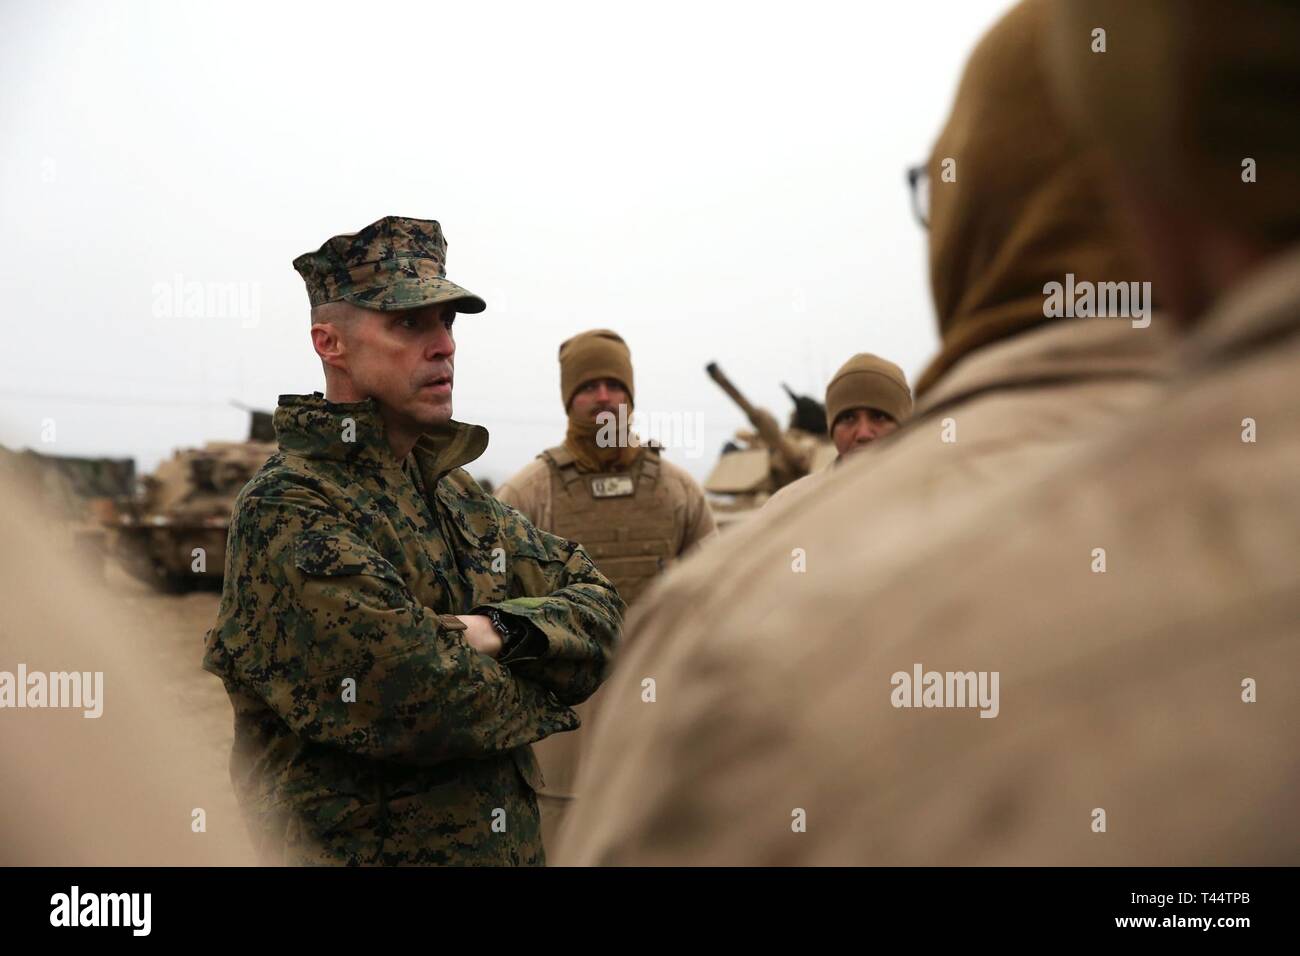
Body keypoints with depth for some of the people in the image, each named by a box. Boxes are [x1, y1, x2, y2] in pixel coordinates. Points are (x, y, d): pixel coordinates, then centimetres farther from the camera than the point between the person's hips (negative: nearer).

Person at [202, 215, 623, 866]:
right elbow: (424, 699, -28)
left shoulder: (454, 489, 8)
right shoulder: (285, 513, -19)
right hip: (364, 845, -7)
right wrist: (541, 690, -9)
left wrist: (502, 630, -16)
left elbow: (599, 608, 3)